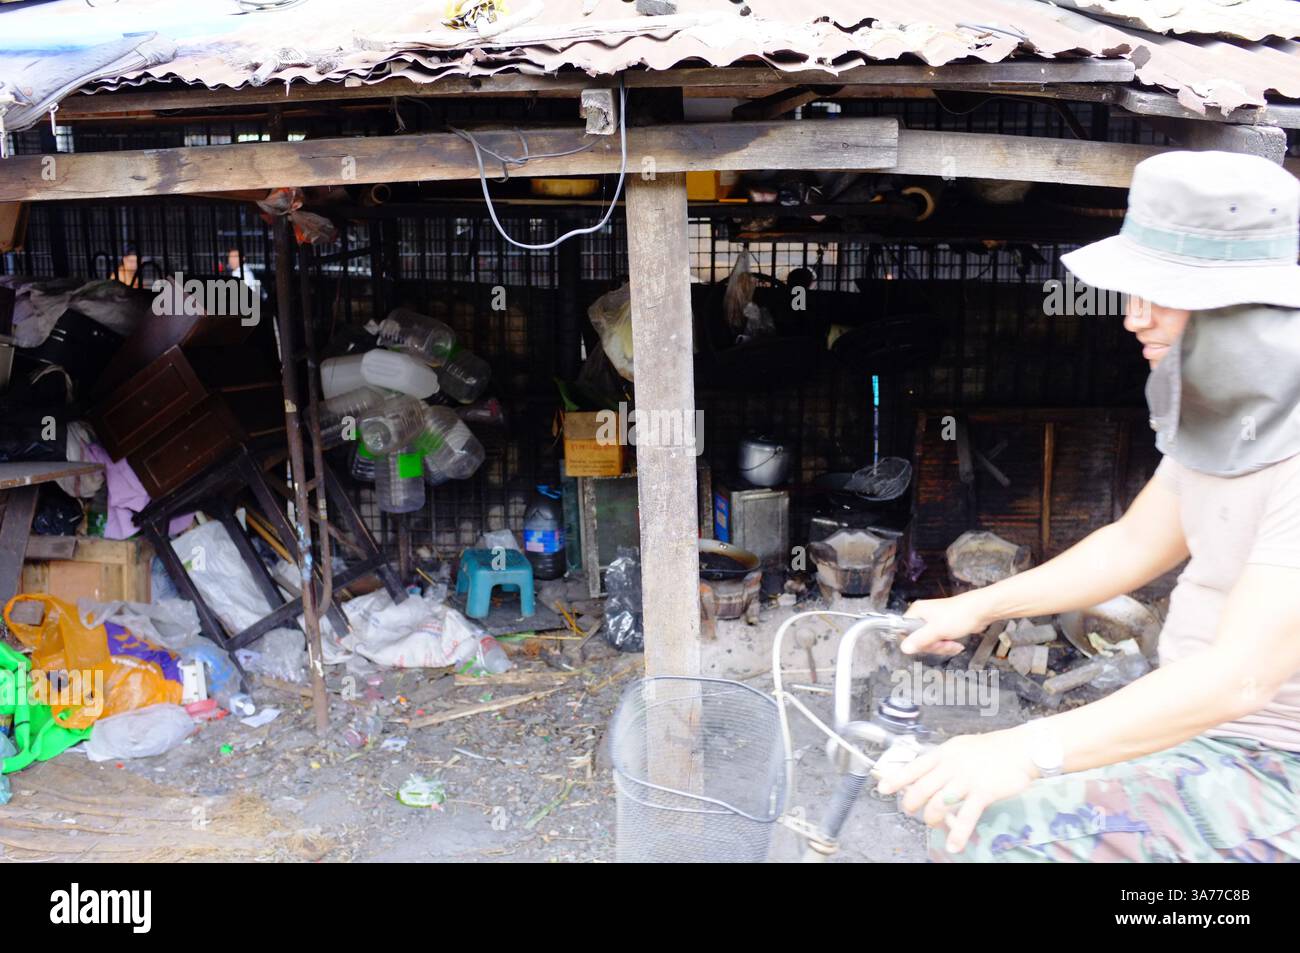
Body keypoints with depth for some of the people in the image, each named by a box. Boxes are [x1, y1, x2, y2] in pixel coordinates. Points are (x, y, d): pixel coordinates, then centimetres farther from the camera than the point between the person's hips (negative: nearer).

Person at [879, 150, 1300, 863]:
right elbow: (1135, 543, 14)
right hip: (1204, 731, 9)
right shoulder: (1235, 410, 4)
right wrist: (977, 606, 10)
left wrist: (1028, 751, -36)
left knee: (996, 829, -23)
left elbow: (1240, 675, -32)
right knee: (957, 794, 7)